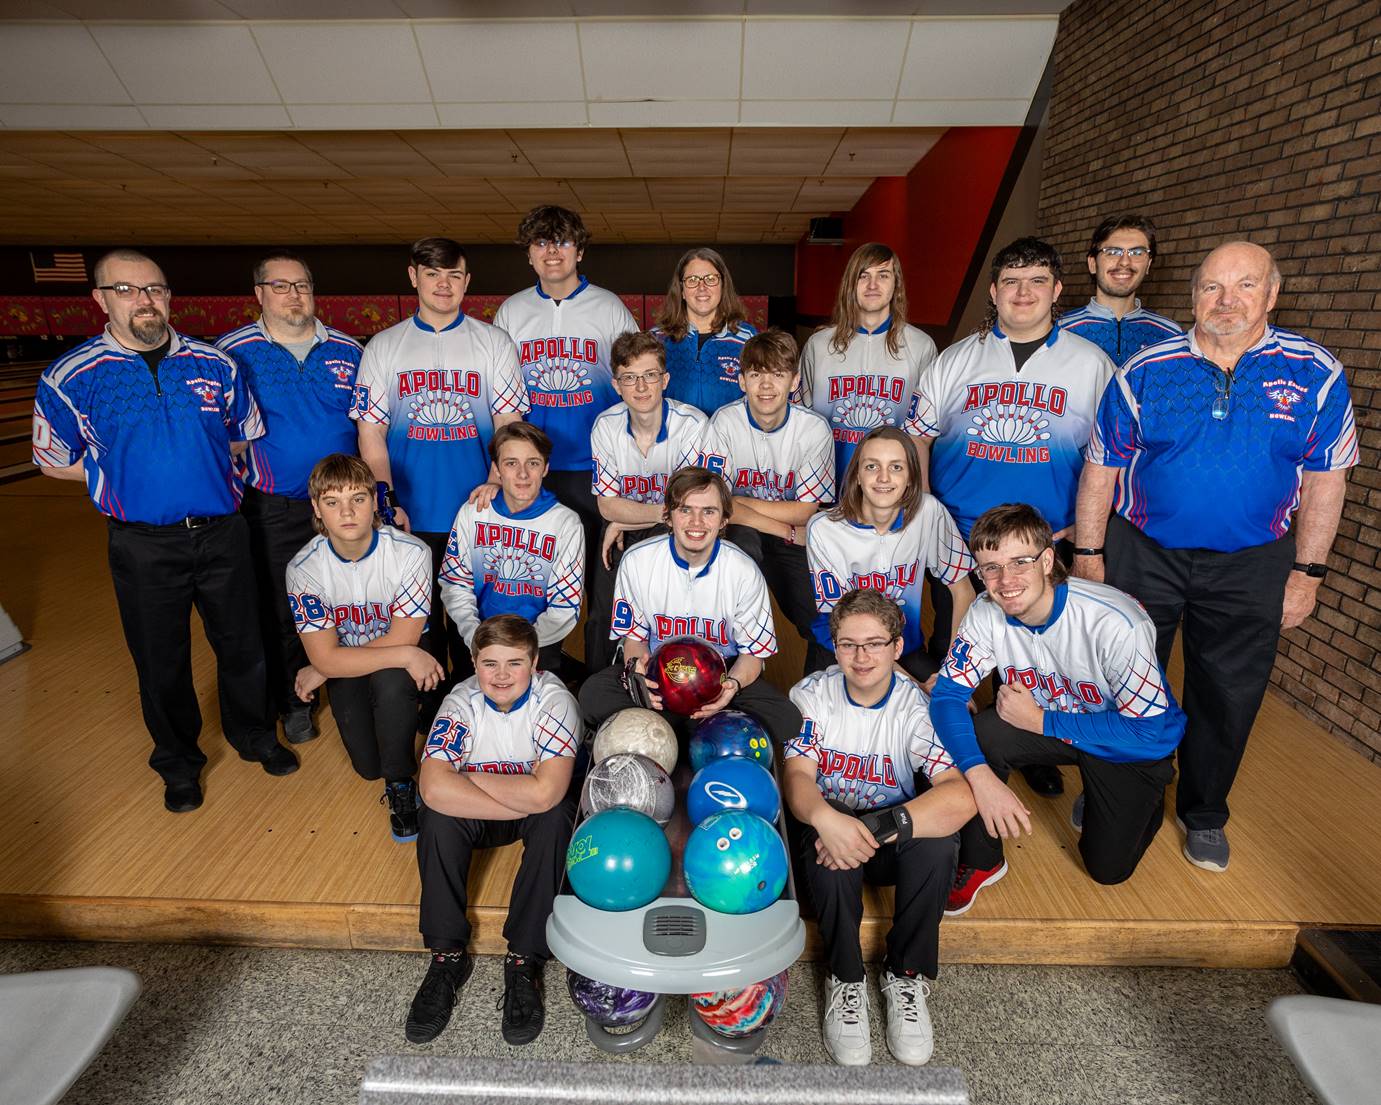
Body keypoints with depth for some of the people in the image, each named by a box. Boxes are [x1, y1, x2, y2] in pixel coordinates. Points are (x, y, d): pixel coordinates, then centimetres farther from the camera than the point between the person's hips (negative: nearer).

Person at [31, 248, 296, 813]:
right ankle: (178, 762, 34)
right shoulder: (70, 378, -4)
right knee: (161, 662, 13)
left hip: (222, 533, 1)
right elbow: (55, 462, 5)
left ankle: (253, 735, 37)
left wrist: (209, 473, 1)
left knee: (242, 645, 14)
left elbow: (245, 436, 12)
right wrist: (126, 477, -1)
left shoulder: (214, 365, 0)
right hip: (144, 547, -1)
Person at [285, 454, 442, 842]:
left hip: (406, 656, -2)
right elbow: (325, 657, -22)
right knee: (368, 766, -5)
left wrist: (322, 672, -18)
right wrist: (406, 656, -32)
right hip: (345, 667, 2)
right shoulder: (304, 569, -19)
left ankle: (401, 784, -11)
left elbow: (402, 639, -24)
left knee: (390, 681, -36)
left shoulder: (411, 552, -25)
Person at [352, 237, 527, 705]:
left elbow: (508, 424, 0)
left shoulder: (494, 342, 5)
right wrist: (388, 500, -7)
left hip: (477, 514, -1)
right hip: (410, 517, 1)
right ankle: (430, 710, 31)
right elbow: (370, 432, 4)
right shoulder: (383, 347, 7)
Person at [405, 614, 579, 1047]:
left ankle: (524, 961, -22)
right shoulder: (461, 703, -19)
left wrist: (471, 778, -25)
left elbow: (546, 792, -37)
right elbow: (435, 788, -33)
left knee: (555, 816, -33)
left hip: (536, 816, -2)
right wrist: (520, 800, -33)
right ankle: (447, 955, -14)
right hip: (478, 818, 2)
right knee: (438, 814, -27)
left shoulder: (554, 700, -25)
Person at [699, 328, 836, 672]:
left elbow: (805, 511, -9)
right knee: (742, 539, -36)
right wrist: (786, 530, -20)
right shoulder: (725, 422, -14)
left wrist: (739, 502, -16)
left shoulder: (814, 429, -13)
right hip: (741, 533, 0)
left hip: (797, 540, 1)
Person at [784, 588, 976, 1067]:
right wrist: (825, 818, -42)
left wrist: (873, 828, -41)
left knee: (938, 842, -32)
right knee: (827, 843, -34)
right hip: (830, 823, 0)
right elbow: (796, 775, -18)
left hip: (896, 845, 0)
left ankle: (907, 975, -10)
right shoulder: (812, 694, -9)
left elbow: (961, 797, -30)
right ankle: (846, 979, -12)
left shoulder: (917, 707, -15)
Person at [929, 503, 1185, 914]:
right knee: (975, 736, -26)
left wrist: (1040, 720, -29)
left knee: (1109, 867, -4)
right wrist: (981, 776, -37)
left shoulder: (1116, 624, -34)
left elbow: (1154, 733, -29)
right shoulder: (987, 613, -22)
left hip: (1132, 741, -2)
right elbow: (947, 694, -21)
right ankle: (981, 862, -3)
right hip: (1045, 719, 3)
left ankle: (1143, 800, 30)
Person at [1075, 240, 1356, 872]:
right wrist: (1088, 553, -3)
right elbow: (1101, 468, -2)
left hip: (1251, 566, 1)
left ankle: (1204, 815, 36)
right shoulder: (1145, 371, -5)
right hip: (1144, 554, 0)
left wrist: (1306, 571, 0)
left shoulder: (1316, 374, -3)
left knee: (1228, 697, 13)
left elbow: (1324, 480, 2)